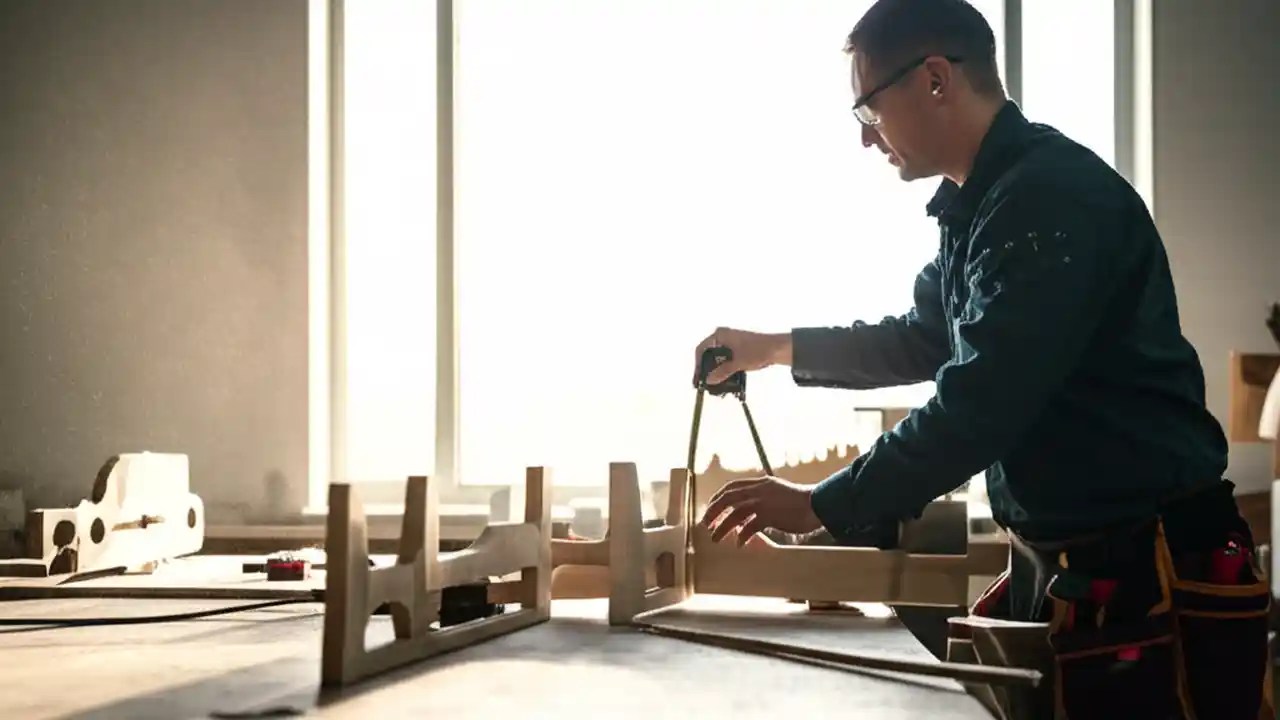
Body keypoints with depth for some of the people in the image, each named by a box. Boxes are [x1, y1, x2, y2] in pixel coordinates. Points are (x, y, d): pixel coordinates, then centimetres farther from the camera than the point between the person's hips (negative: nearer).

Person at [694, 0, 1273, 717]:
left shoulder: (1052, 195, -20)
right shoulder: (984, 204, 11)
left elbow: (982, 403, -25)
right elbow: (921, 337, 29)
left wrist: (824, 507, -18)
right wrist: (778, 347, 27)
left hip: (1152, 577, -9)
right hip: (1061, 563, 9)